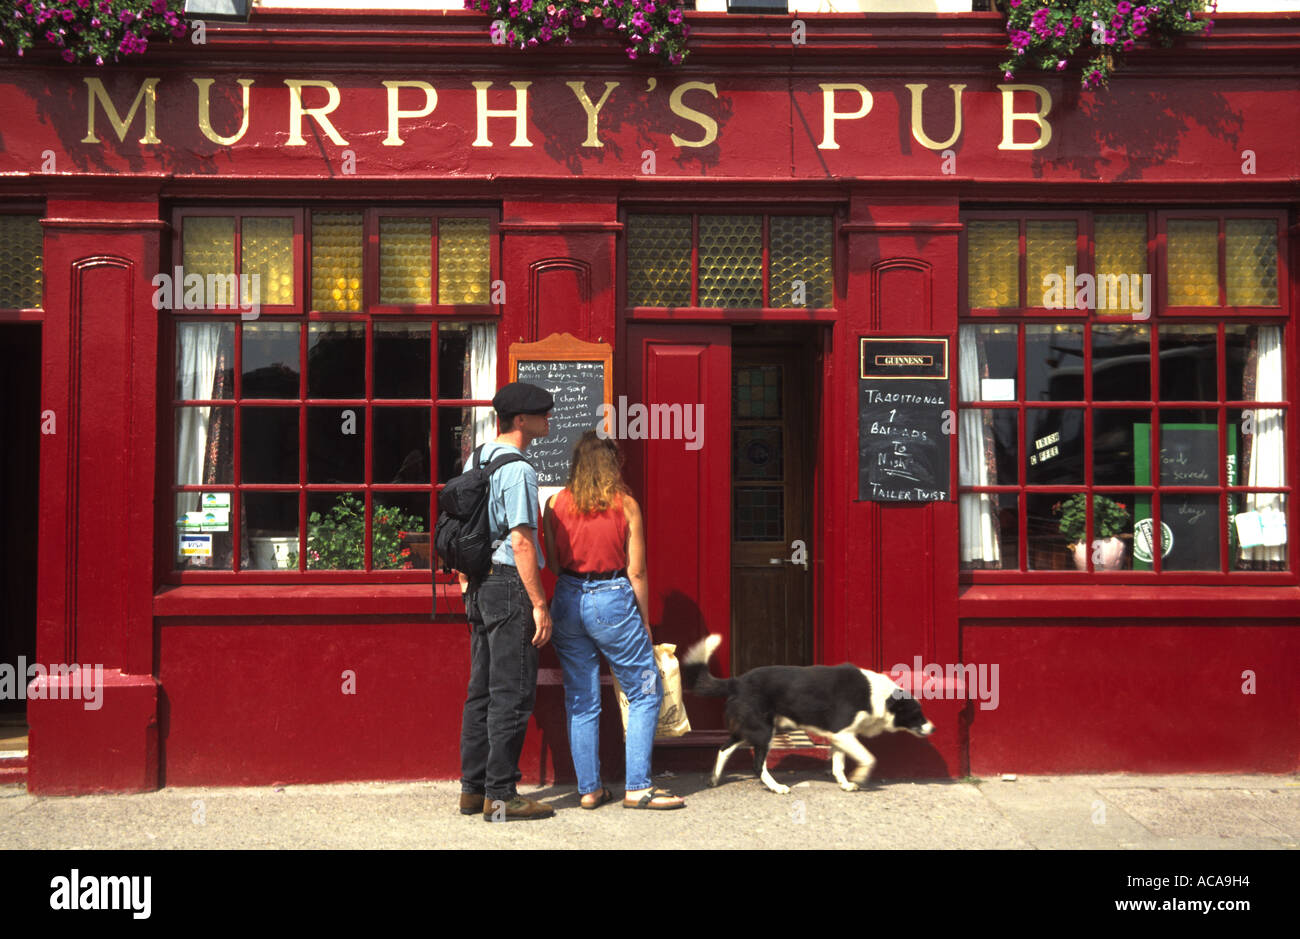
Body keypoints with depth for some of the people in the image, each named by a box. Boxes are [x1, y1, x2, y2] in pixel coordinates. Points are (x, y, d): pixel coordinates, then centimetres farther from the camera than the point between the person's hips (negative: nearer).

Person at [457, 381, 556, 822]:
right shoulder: (518, 470, -16)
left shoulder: (476, 462, 12)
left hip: (481, 586, 9)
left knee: (482, 690, 14)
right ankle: (500, 795, 3)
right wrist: (539, 604, -17)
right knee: (511, 694, -2)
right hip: (511, 586, -9)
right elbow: (521, 542, -19)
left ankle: (472, 788, 22)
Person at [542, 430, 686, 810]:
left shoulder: (555, 504, 2)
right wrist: (644, 621, 6)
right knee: (645, 692, 7)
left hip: (568, 601, 4)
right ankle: (637, 787, 3)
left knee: (581, 701, 11)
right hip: (613, 600, -3)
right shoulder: (626, 504, -4)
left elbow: (552, 562, 6)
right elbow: (637, 572, -4)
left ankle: (589, 788, 14)